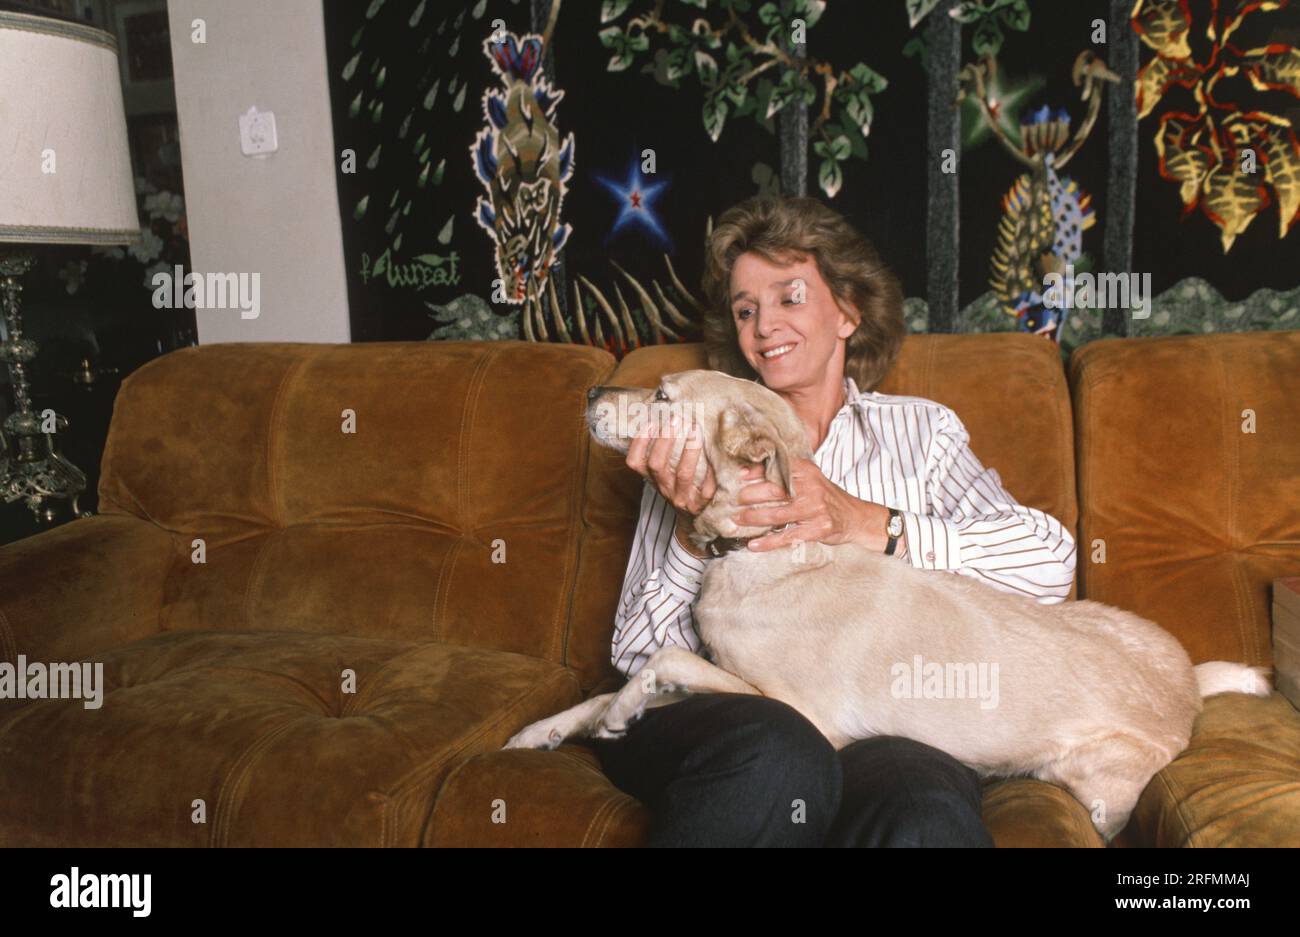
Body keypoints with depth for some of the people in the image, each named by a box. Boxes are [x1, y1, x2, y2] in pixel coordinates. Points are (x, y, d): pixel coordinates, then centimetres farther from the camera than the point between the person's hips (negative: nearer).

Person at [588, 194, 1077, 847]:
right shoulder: (700, 448, 18)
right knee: (775, 754, -34)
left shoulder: (920, 430, 19)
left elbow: (1050, 564, -1)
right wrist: (694, 531, -10)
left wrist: (864, 522, -11)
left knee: (926, 810, -37)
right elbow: (640, 657, 8)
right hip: (725, 715, 2)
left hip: (873, 726, -1)